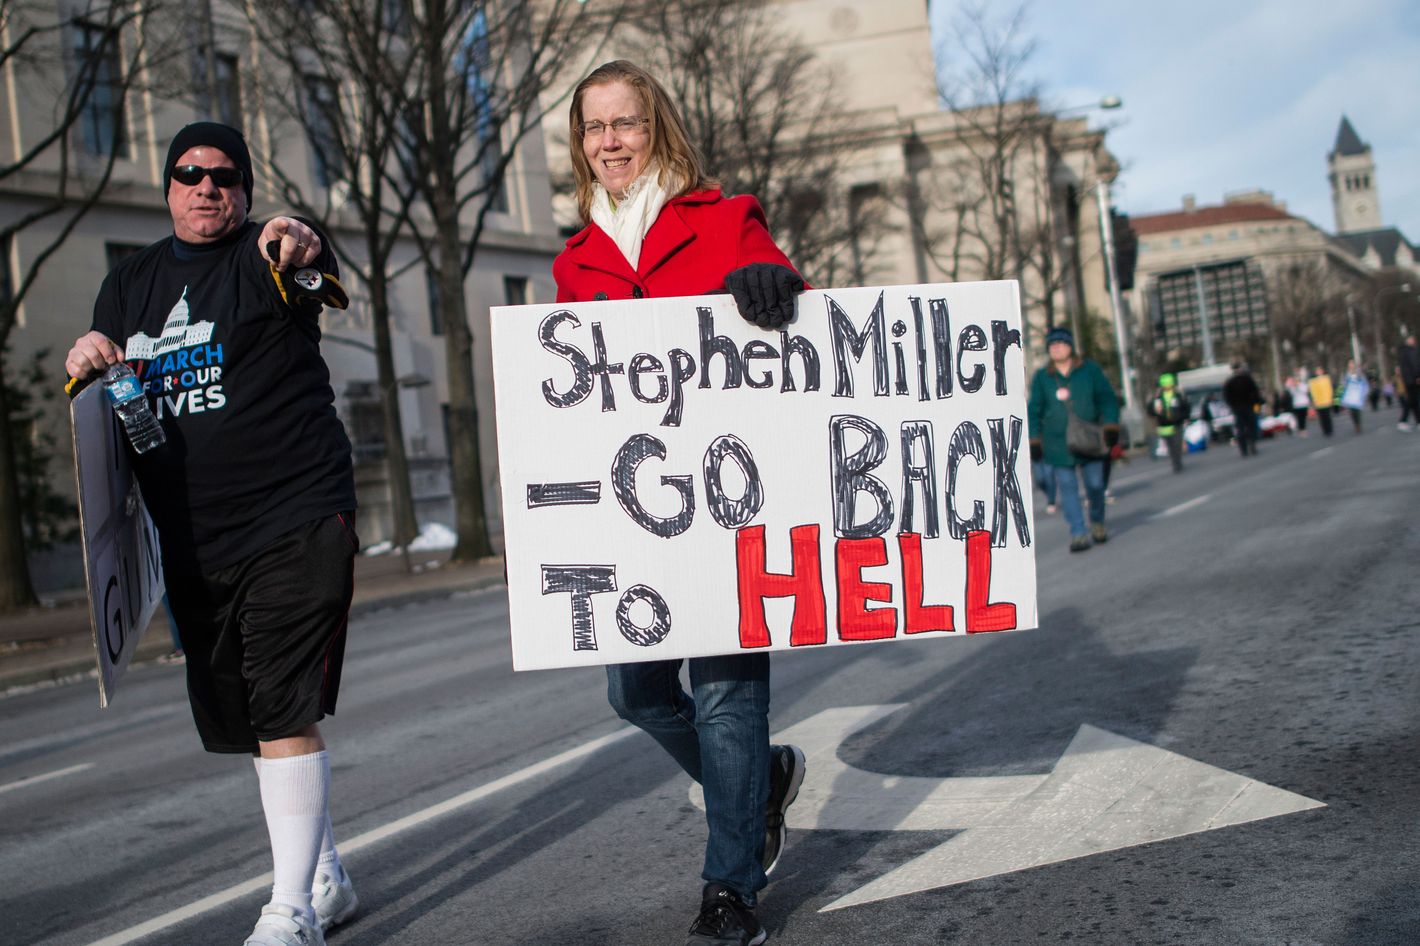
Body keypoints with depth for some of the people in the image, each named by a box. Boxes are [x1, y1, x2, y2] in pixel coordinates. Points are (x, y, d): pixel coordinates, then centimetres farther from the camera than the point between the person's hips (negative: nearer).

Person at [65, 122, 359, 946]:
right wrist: (89, 366, -3)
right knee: (245, 720, 14)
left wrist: (306, 247, -51)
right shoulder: (132, 282, 16)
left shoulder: (268, 256, -2)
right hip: (193, 539, 7)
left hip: (296, 520, -7)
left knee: (285, 714, -14)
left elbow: (326, 281, -26)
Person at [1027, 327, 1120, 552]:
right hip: (1058, 446, 0)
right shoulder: (1041, 377, 5)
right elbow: (1034, 411, 8)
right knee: (1068, 487, -6)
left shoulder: (1090, 370, 4)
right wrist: (1035, 441, 2)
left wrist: (1110, 426, -3)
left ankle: (1097, 523, 28)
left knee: (1095, 484, 4)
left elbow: (1107, 398, 7)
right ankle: (1078, 532, -4)